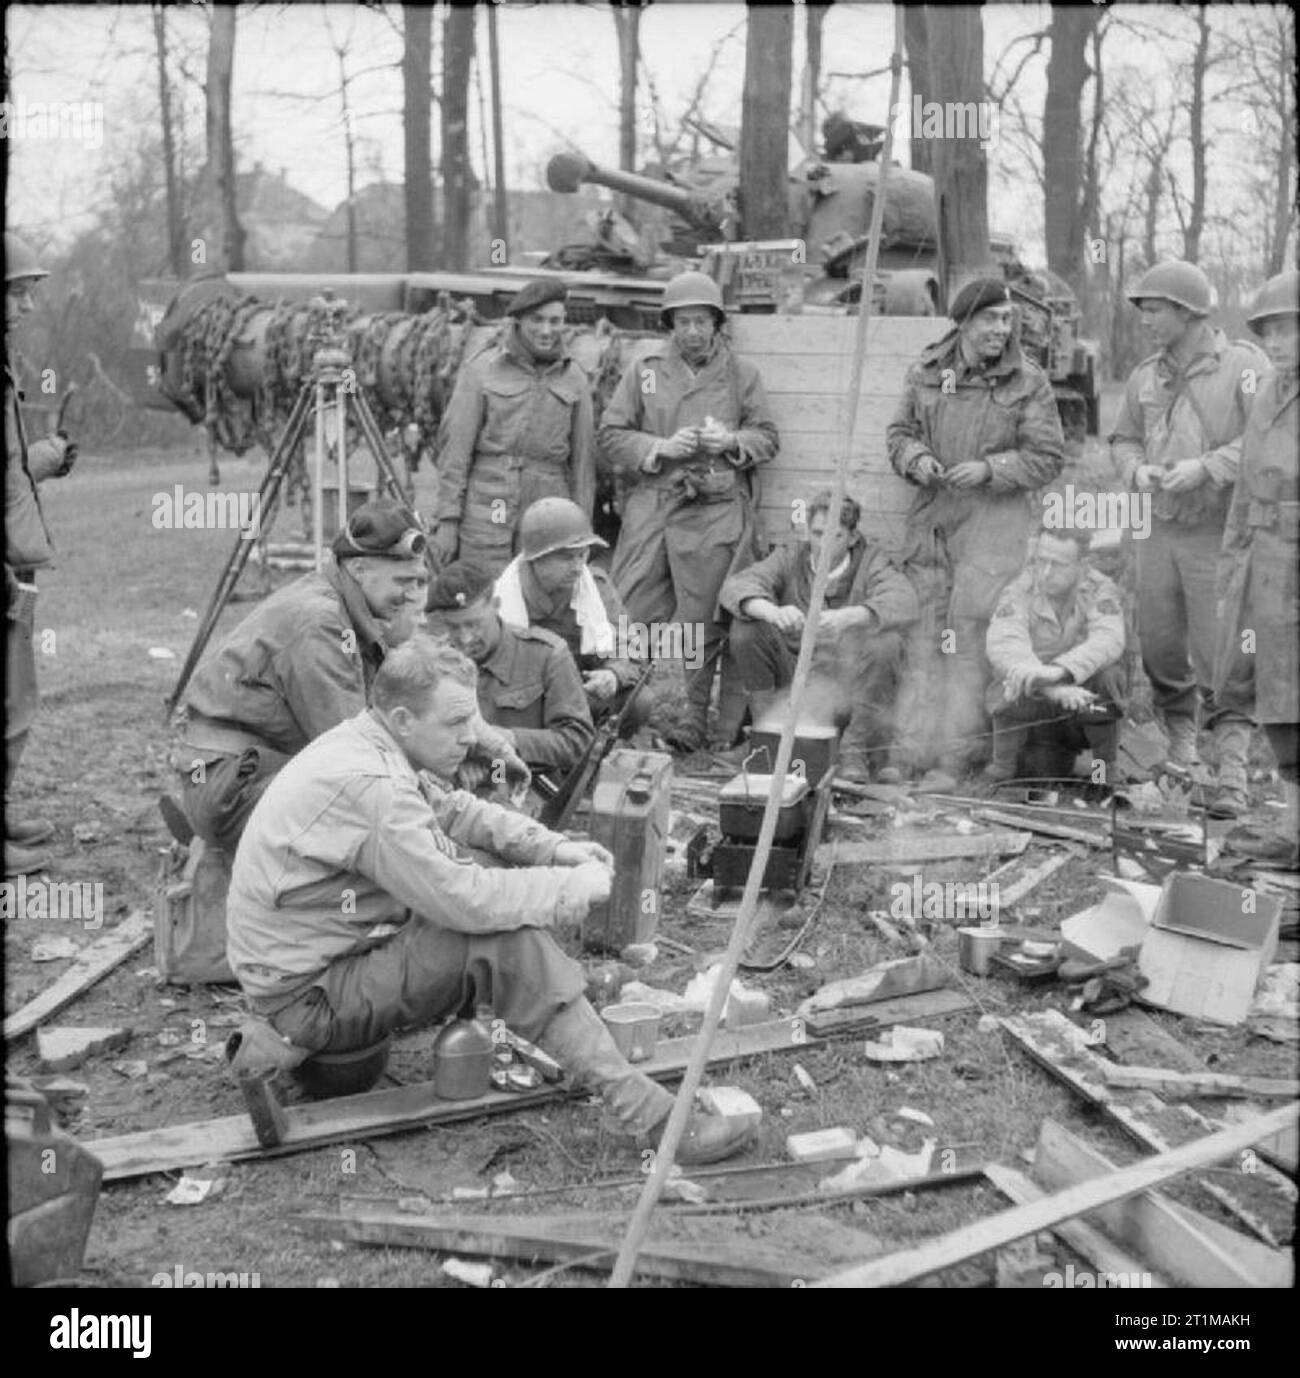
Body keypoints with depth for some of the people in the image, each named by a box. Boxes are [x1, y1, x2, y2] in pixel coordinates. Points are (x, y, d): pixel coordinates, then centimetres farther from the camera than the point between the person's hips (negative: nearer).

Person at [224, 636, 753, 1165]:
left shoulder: (368, 743, 2)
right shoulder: (367, 786, -28)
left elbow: (453, 809, 15)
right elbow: (465, 900, -29)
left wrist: (554, 847, 1)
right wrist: (575, 886, -15)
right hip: (306, 993, -10)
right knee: (510, 937, -23)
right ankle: (647, 1113, -21)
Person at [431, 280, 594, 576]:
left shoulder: (575, 378, 7)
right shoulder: (480, 371, 0)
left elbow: (582, 458, 10)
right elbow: (455, 447, -1)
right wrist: (448, 521, -5)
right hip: (487, 515, -2)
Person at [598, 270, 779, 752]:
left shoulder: (741, 374, 8)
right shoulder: (643, 371, 7)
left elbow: (768, 437, 11)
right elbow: (609, 435, 4)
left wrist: (731, 441, -10)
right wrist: (660, 447, -11)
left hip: (716, 514, 0)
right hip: (650, 507, 1)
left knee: (702, 623, 2)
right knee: (637, 614, 0)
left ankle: (692, 720, 11)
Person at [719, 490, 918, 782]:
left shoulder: (871, 561, -5)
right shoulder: (790, 557, -1)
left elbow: (903, 602, -26)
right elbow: (736, 587, -17)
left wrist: (847, 617, -45)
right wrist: (773, 612, -40)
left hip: (851, 687, -1)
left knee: (885, 640, -29)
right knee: (746, 629, -19)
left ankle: (856, 750, -13)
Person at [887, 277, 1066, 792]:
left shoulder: (1027, 382, -3)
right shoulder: (926, 373, 7)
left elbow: (1047, 457, -3)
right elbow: (899, 431, 16)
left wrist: (990, 468, -16)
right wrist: (916, 458, -6)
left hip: (994, 518, -4)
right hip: (931, 514, 4)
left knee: (969, 636, -8)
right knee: (922, 633, 5)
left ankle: (951, 759, -4)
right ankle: (912, 748, 13)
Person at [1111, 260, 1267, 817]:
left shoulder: (1244, 365, -7)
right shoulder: (1145, 376, 10)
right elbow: (1123, 437, 18)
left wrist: (1206, 467, -22)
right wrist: (1138, 469, -4)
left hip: (1222, 532, -6)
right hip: (1161, 529, 6)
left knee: (1222, 658, -8)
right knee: (1159, 645, 11)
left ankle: (1233, 772, -3)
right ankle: (1180, 745, 31)